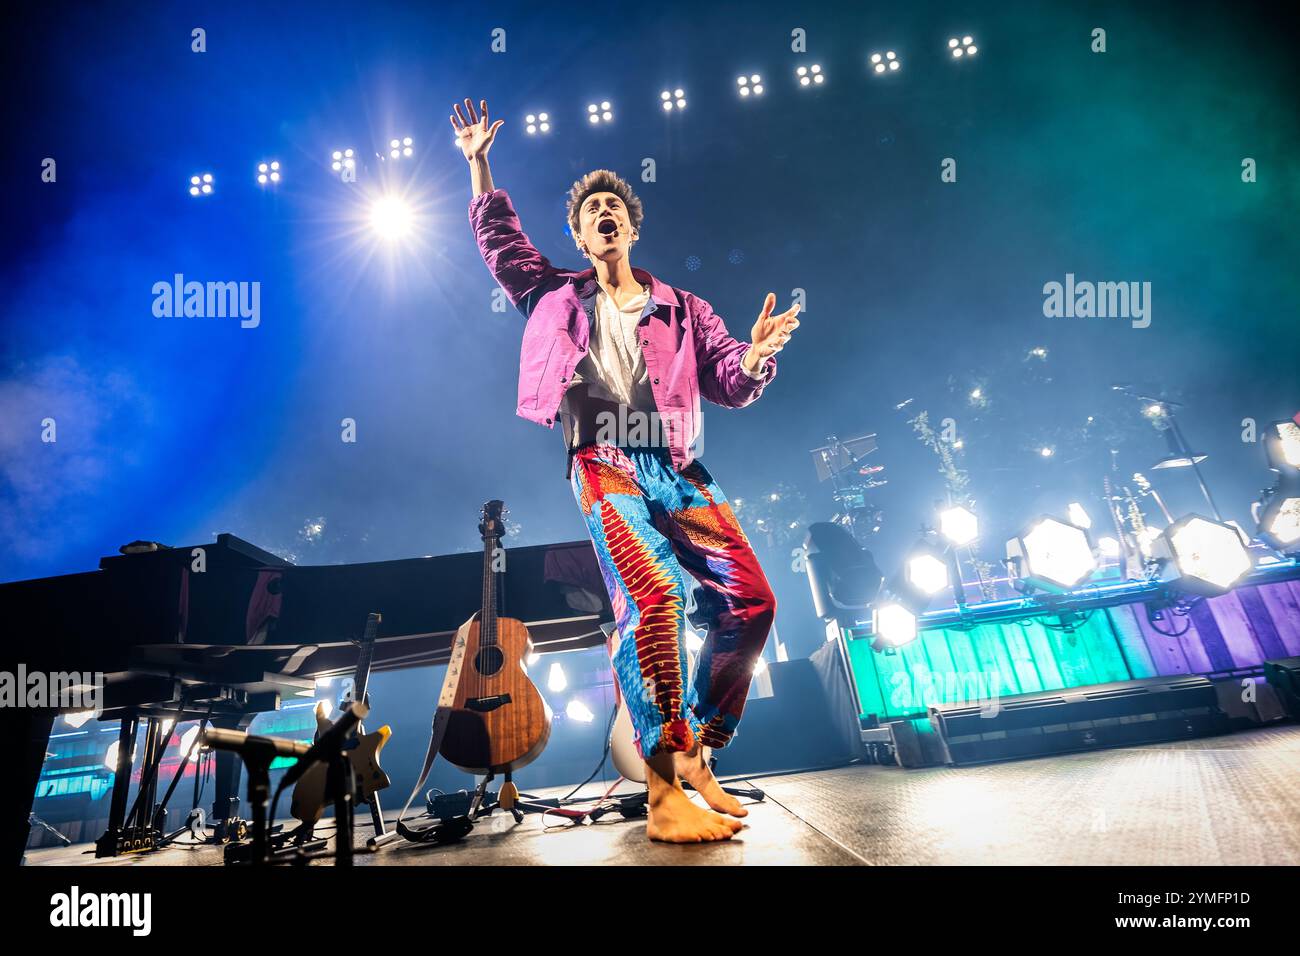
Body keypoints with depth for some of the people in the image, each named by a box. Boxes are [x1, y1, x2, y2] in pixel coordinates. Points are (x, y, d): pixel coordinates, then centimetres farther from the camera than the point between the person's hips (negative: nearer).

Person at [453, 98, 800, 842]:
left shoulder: (681, 308, 21)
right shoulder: (558, 297, 20)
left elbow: (728, 382, 11)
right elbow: (500, 239, 26)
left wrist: (754, 360, -10)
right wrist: (479, 165, 22)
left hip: (680, 469, 3)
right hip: (604, 465, -3)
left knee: (751, 600, -12)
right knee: (654, 595, -27)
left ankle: (697, 755, 8)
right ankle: (665, 796, -19)